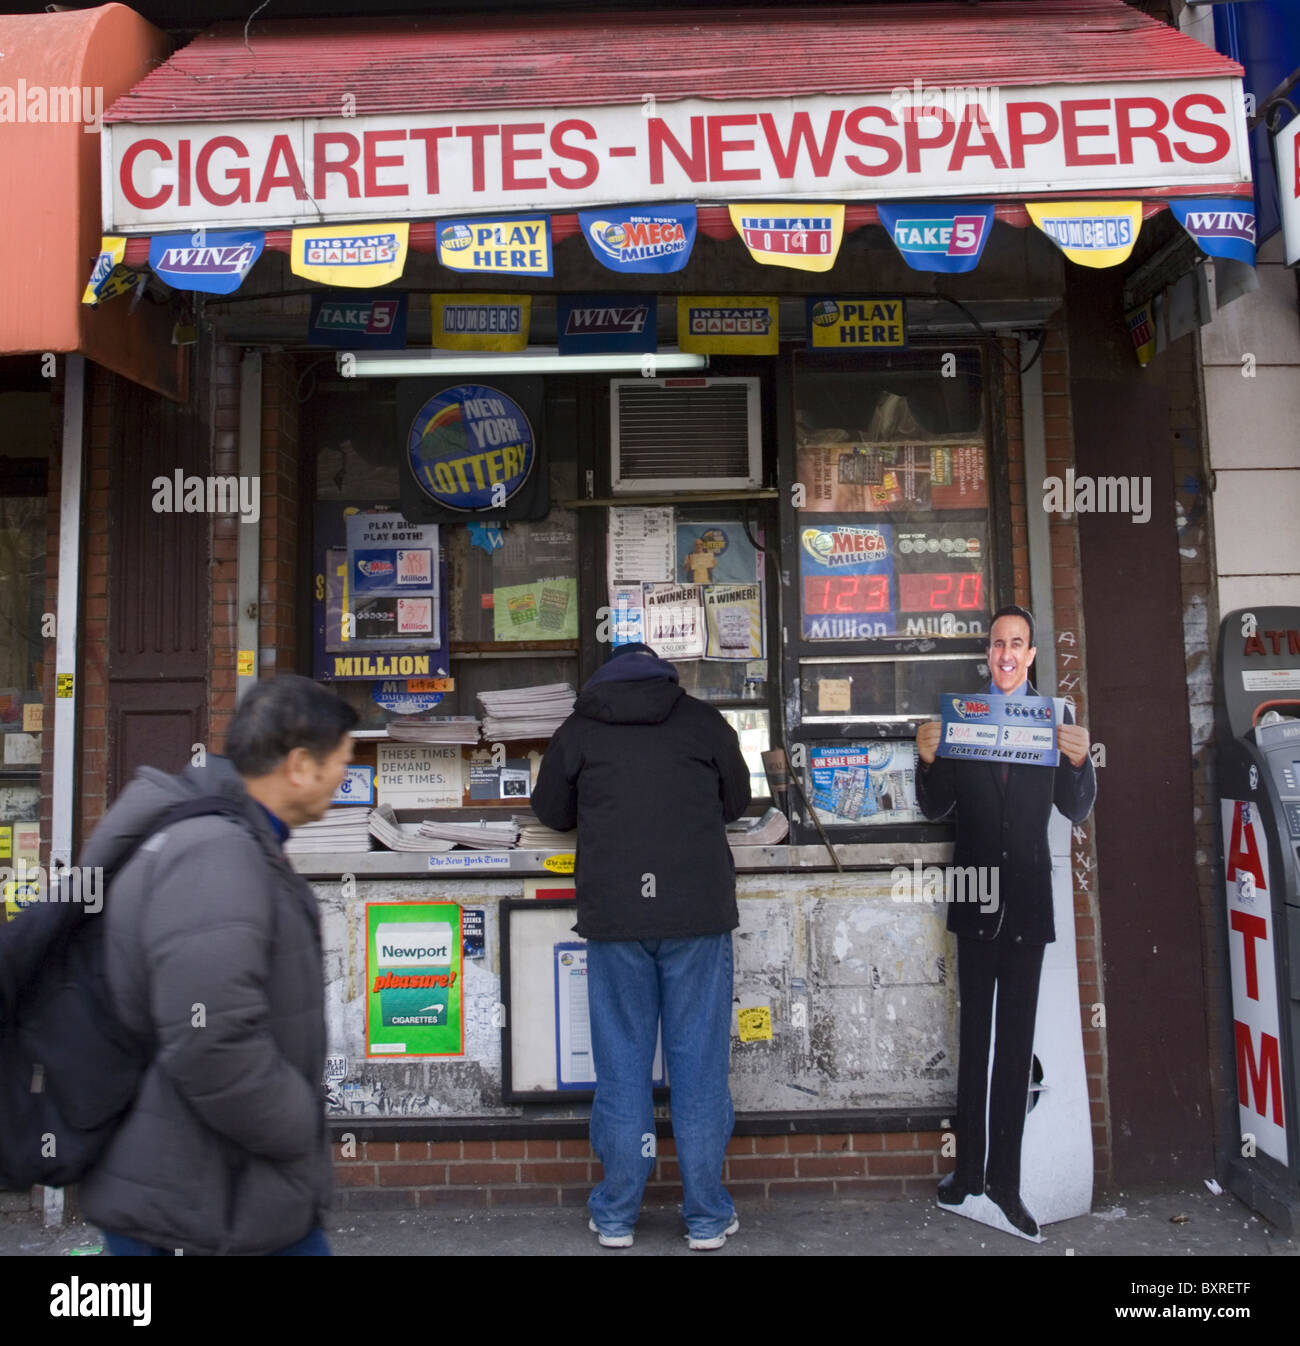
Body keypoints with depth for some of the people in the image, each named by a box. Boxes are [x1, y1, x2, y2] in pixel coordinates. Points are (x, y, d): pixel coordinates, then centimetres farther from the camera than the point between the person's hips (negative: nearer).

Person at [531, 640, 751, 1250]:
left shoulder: (579, 730, 5)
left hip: (613, 914, 0)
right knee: (699, 1063, 8)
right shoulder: (703, 720, 6)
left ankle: (616, 1217, 19)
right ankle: (707, 1218, 17)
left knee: (621, 1066, 9)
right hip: (699, 910, 0)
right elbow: (737, 801, 17)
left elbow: (551, 810, 16)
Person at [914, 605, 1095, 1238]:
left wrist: (1079, 759, -20)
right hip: (976, 893, 0)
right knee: (974, 1031, 10)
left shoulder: (1056, 716, 2)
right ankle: (968, 1168, 20)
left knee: (1017, 1037, 8)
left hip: (1028, 894, 0)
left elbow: (1076, 810, -1)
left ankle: (1004, 1179, 18)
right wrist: (928, 757, -17)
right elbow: (936, 807, 2)